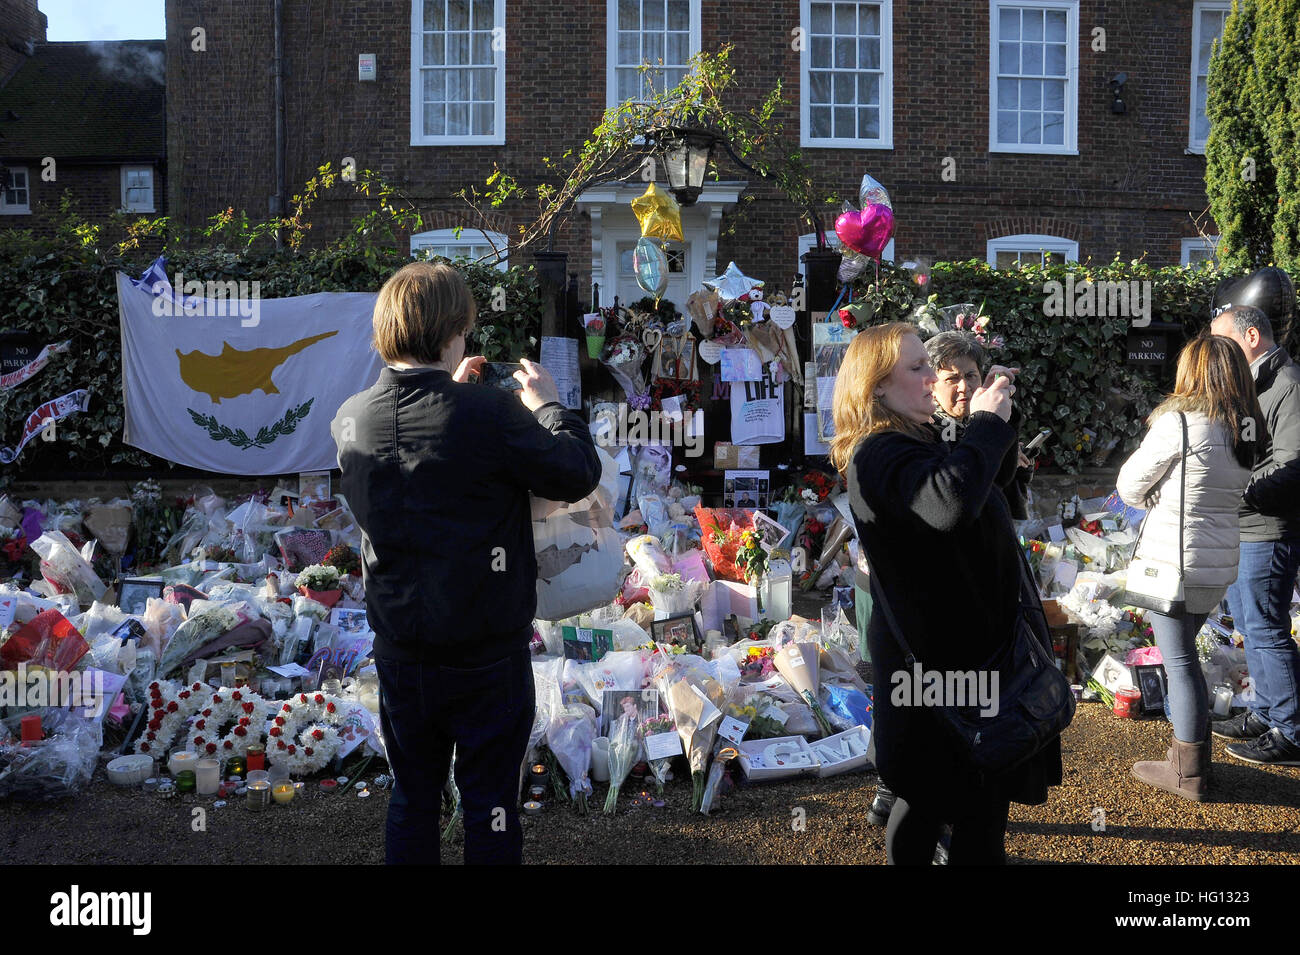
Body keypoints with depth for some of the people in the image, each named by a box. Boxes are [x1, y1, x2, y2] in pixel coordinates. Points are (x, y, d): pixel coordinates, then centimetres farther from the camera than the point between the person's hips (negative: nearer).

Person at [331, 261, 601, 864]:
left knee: (411, 799, 21)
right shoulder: (490, 417, -23)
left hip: (398, 654, 5)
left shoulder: (351, 419, -6)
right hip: (487, 658, -4)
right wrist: (546, 405, 2)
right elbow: (581, 475, -11)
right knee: (489, 810, 12)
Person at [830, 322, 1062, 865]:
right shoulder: (879, 454, -22)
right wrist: (987, 423, -29)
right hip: (948, 659, -11)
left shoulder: (912, 442, 11)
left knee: (928, 796, 23)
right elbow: (950, 502, -43)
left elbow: (988, 490, 25)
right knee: (979, 811, -1)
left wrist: (993, 421, 10)